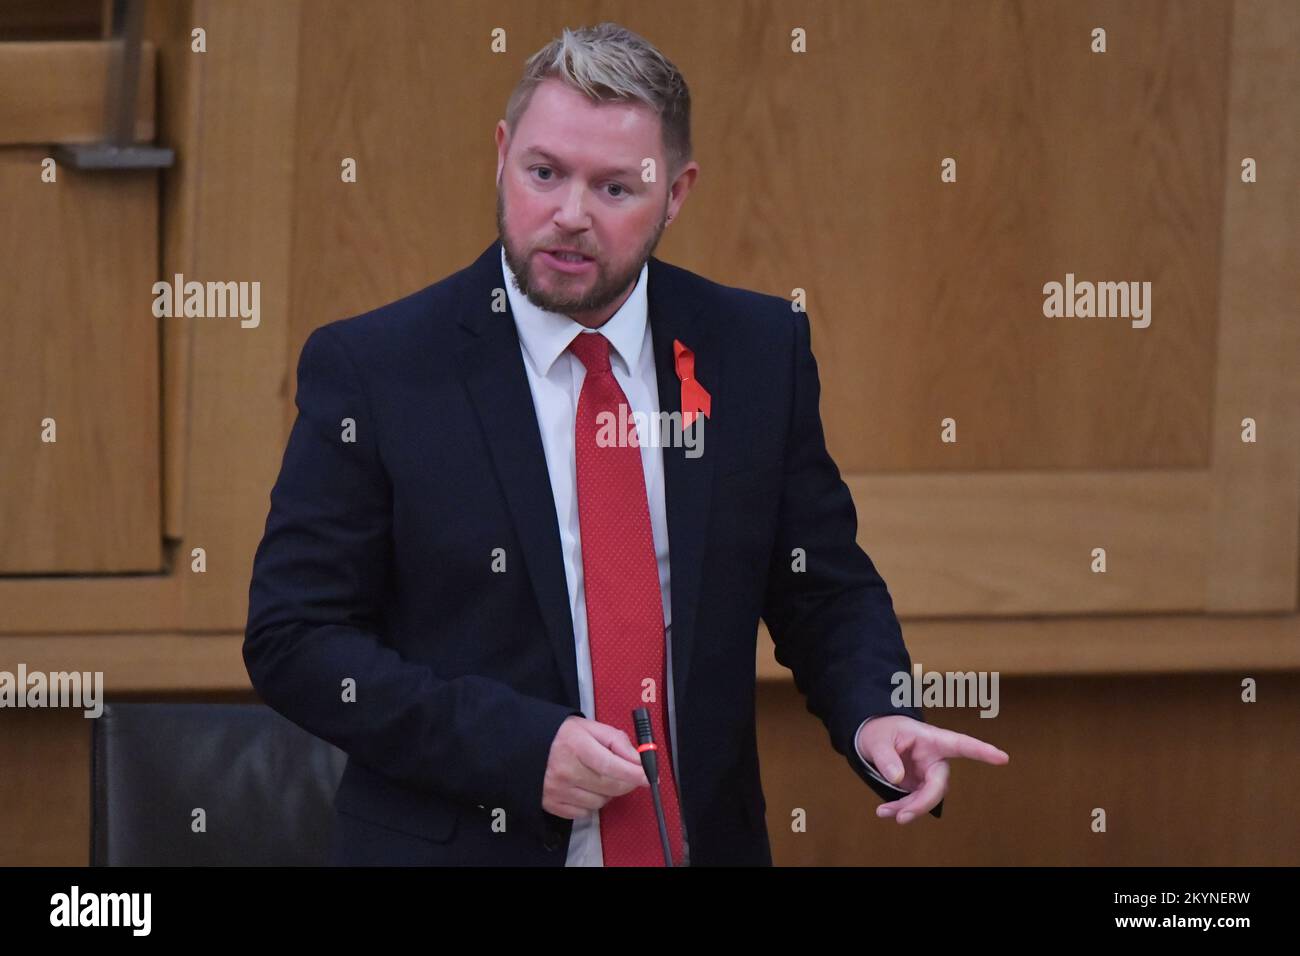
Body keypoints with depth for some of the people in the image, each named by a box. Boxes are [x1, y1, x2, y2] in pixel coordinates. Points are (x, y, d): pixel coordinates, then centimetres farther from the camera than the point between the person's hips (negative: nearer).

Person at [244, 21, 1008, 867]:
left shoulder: (759, 351, -1)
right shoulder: (370, 370, -9)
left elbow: (824, 590, 7)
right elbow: (293, 638, -10)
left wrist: (875, 716, -14)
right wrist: (518, 746, -21)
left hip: (706, 839, 3)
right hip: (455, 841, -3)